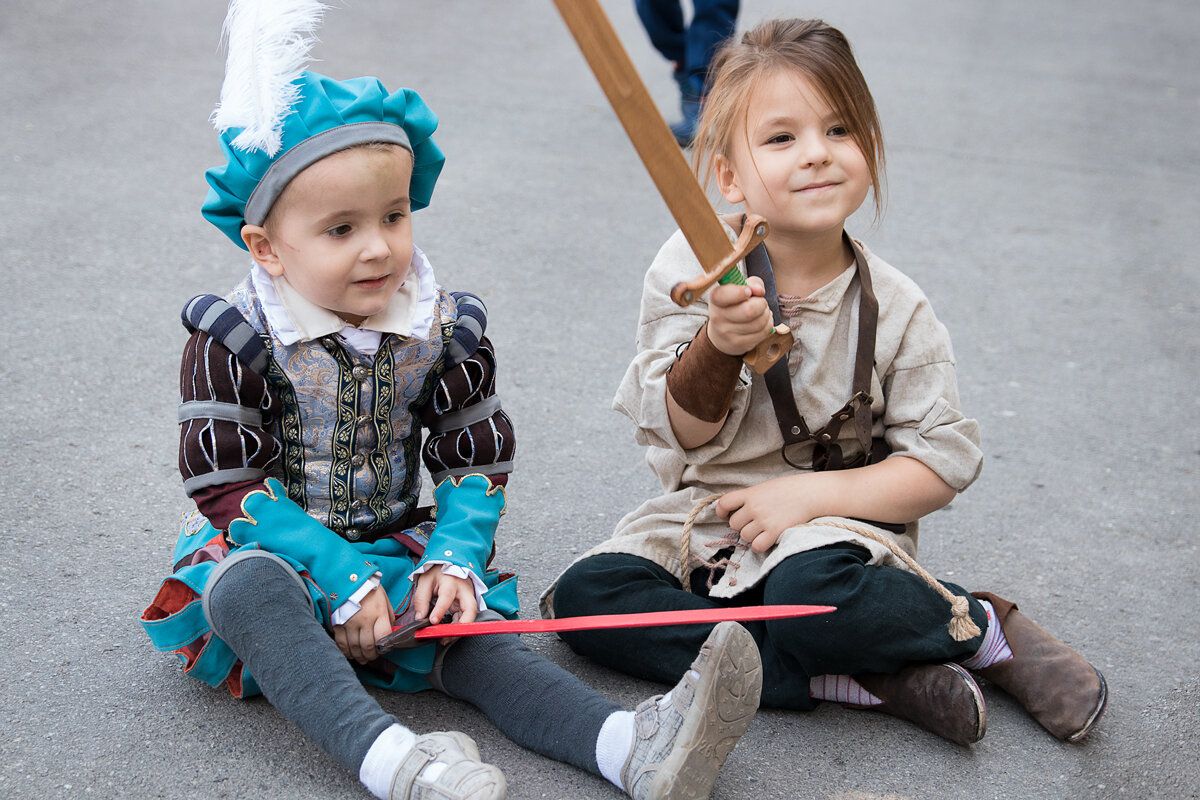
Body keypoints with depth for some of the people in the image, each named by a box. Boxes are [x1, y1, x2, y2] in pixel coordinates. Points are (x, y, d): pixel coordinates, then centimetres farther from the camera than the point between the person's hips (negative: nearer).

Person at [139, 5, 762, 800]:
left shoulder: (446, 330, -2)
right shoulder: (235, 340, -13)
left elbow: (477, 460, 3)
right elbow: (230, 486, -14)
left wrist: (451, 560, -16)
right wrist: (343, 580, -22)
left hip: (396, 550, 2)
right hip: (271, 551, -2)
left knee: (473, 631, -23)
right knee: (251, 589, -35)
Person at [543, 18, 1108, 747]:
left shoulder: (894, 309, -8)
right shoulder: (692, 270, -7)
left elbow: (942, 464, -6)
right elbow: (687, 434, -9)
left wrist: (812, 494, -18)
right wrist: (717, 346, -30)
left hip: (835, 524, -3)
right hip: (707, 517, 4)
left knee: (811, 597, -37)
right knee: (585, 596, -21)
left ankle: (979, 626, -6)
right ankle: (864, 681, -23)